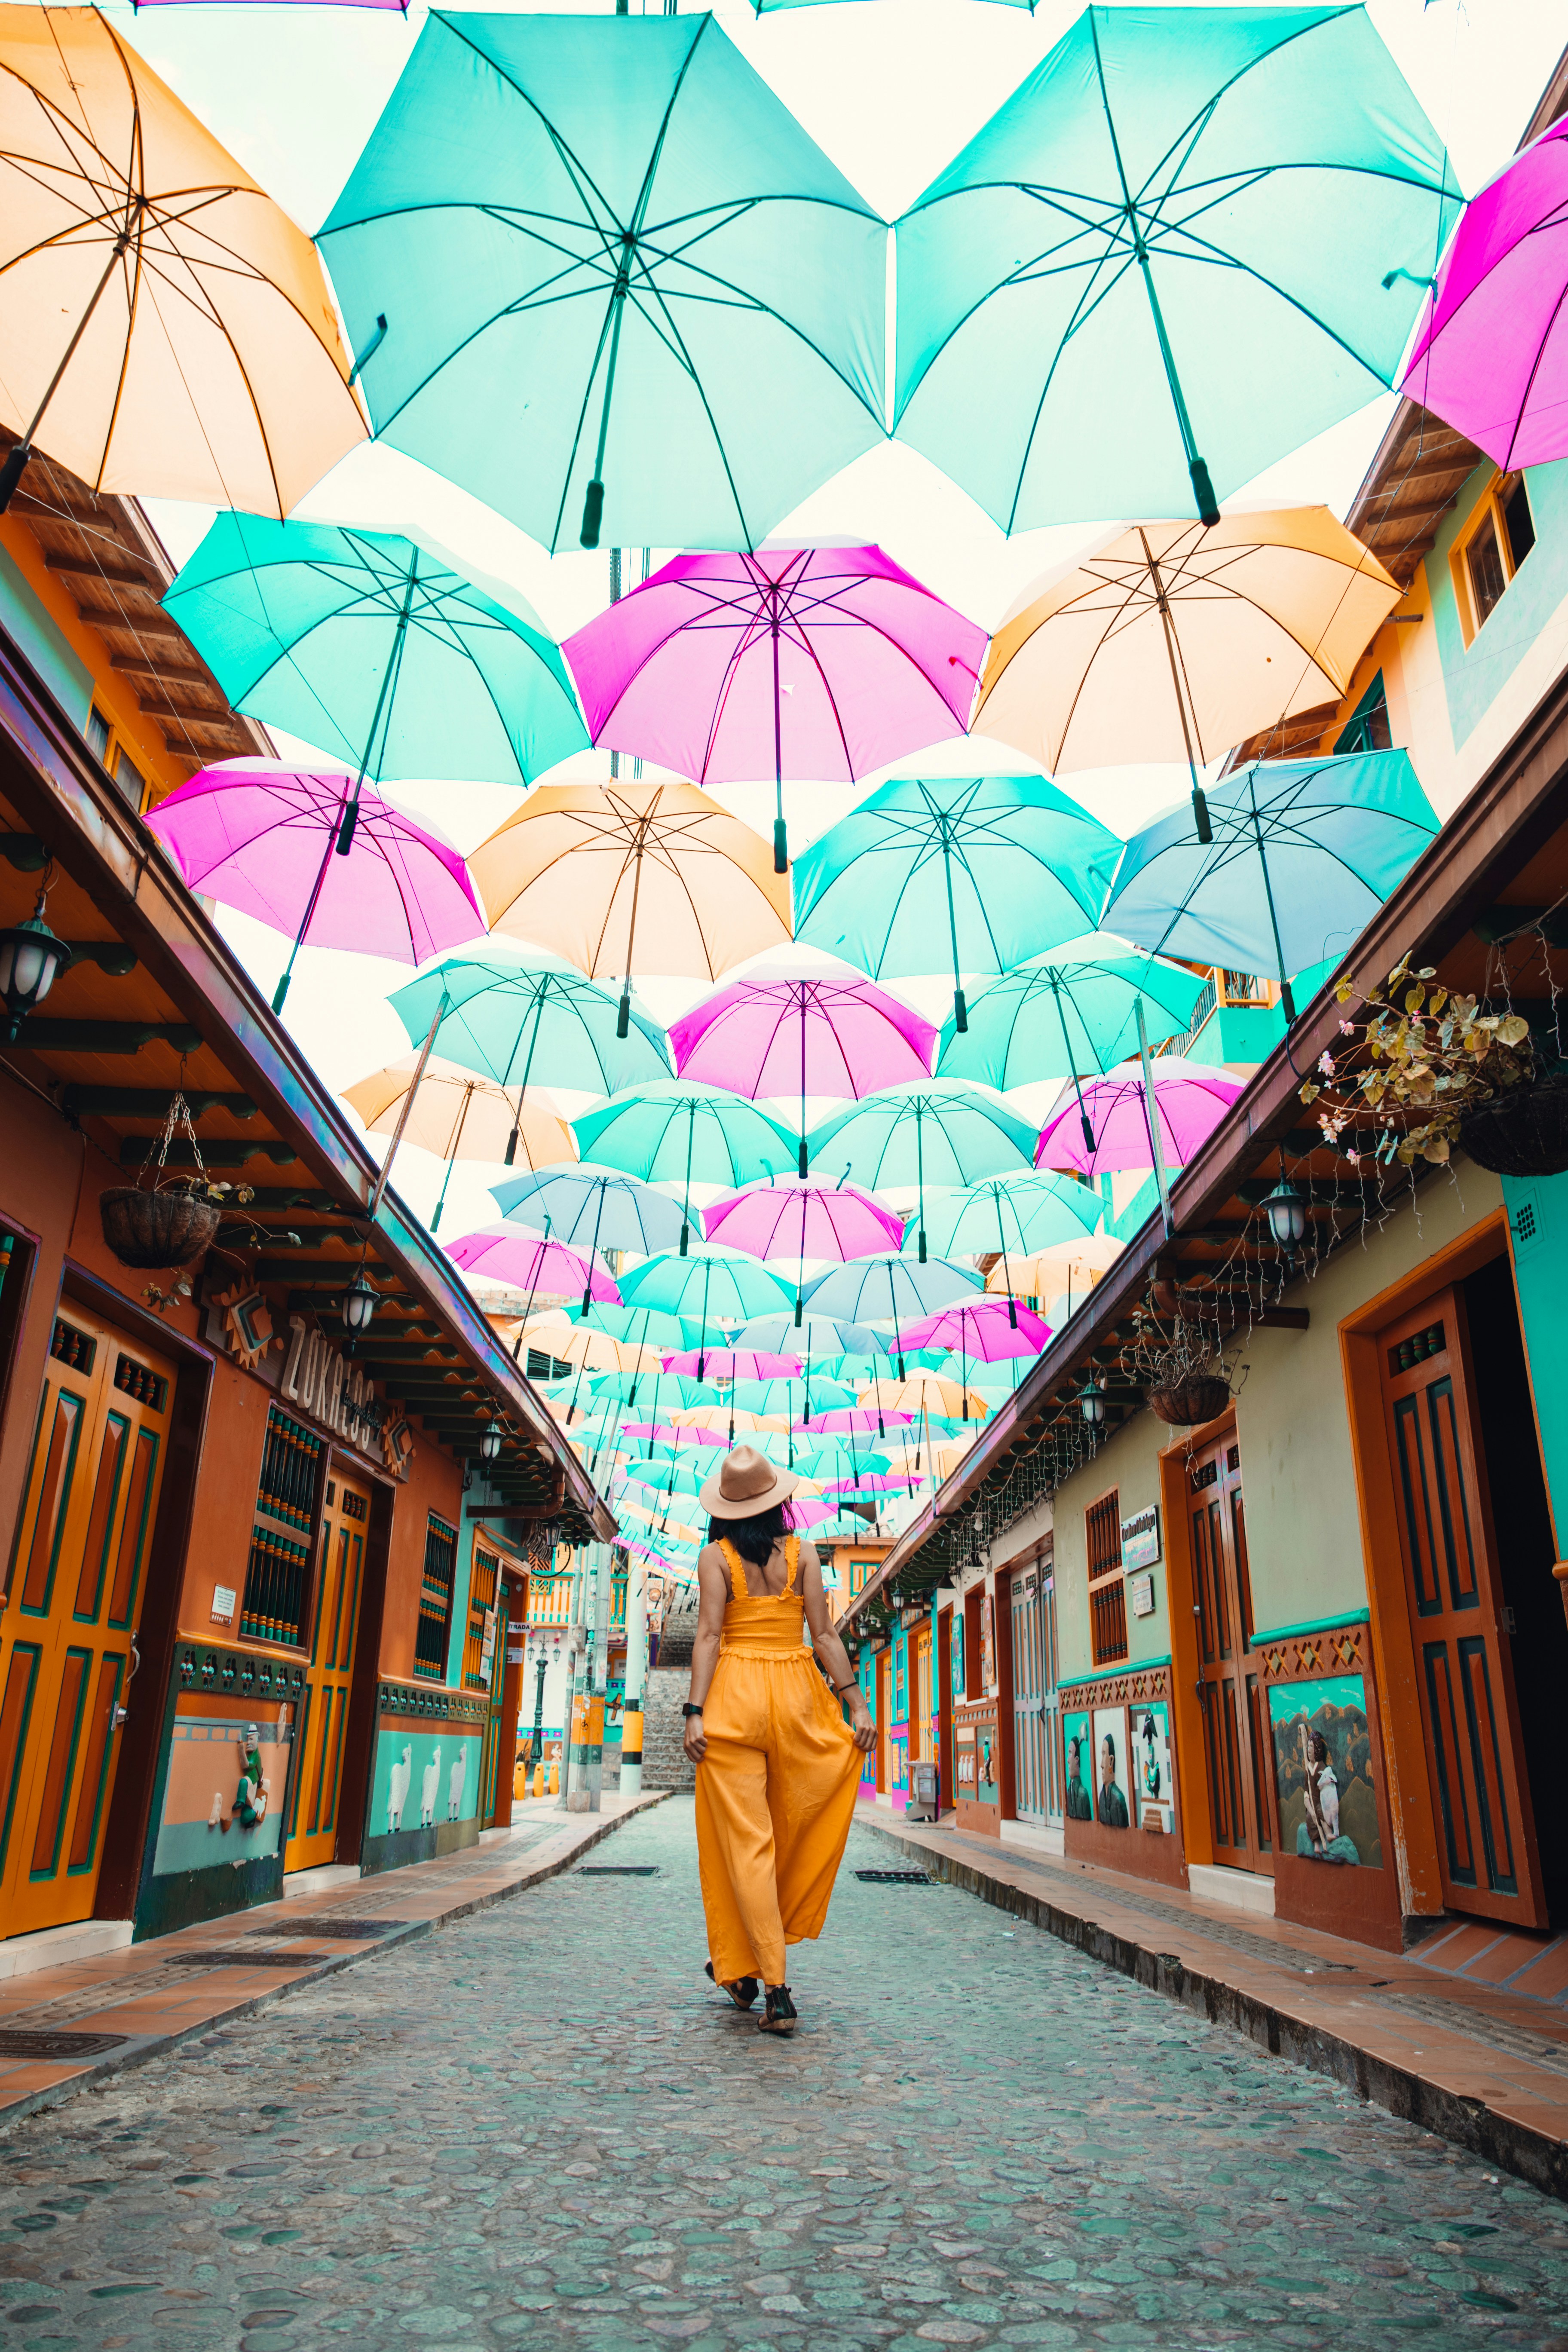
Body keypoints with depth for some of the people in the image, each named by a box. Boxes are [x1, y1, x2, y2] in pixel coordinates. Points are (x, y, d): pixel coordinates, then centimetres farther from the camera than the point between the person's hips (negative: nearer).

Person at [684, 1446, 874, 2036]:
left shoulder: (715, 1557, -1)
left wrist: (695, 1713, -11)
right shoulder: (801, 1552, 3)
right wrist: (856, 1702, 1)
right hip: (796, 1694, 2)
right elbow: (824, 1635, -1)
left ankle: (775, 1990, -1)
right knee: (793, 1829, 18)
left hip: (734, 1696, -2)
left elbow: (709, 1637, -9)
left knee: (746, 1841, 1)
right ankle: (745, 1963, 26)